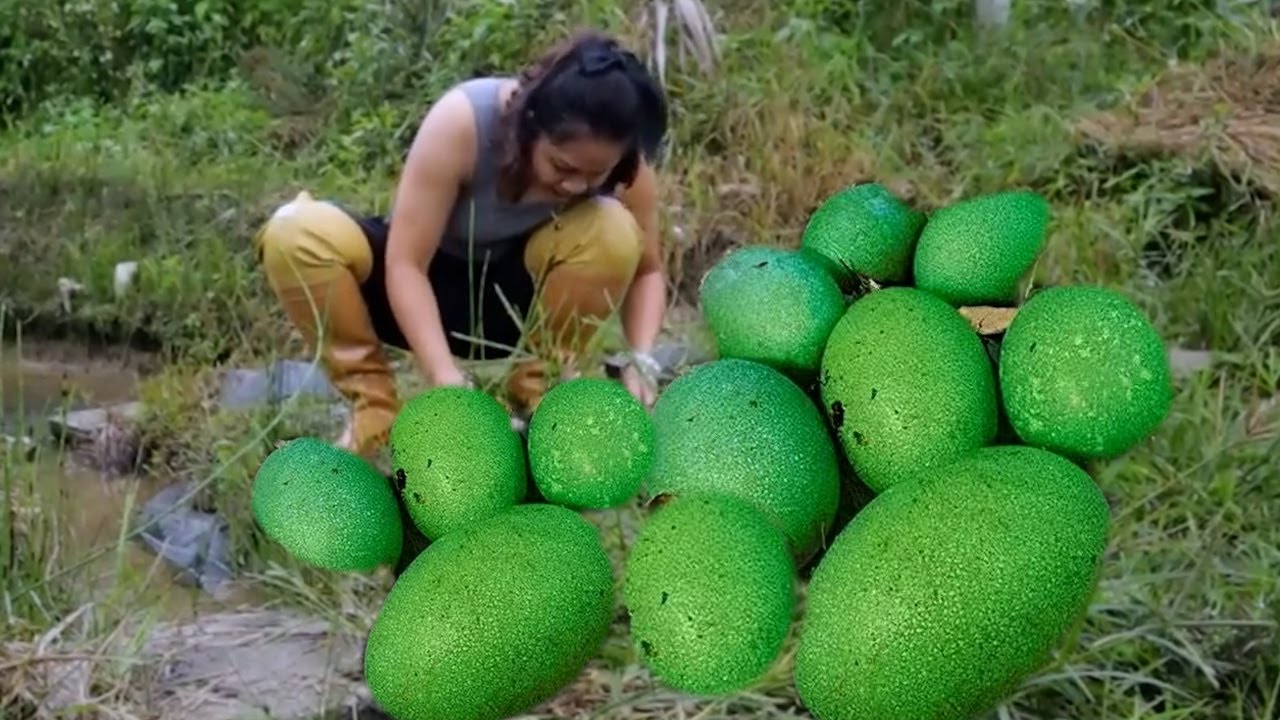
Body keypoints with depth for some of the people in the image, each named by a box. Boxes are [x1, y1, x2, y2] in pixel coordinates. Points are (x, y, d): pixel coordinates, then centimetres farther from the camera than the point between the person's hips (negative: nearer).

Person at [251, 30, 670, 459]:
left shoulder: (625, 165, -22)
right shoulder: (462, 120, -32)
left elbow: (646, 269, -9)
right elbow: (405, 263, -30)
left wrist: (641, 361, -27)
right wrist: (446, 380, -41)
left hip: (515, 302, 2)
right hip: (425, 291, -2)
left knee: (613, 232, -30)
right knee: (295, 234, -31)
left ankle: (537, 391, -9)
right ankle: (374, 404, -14)